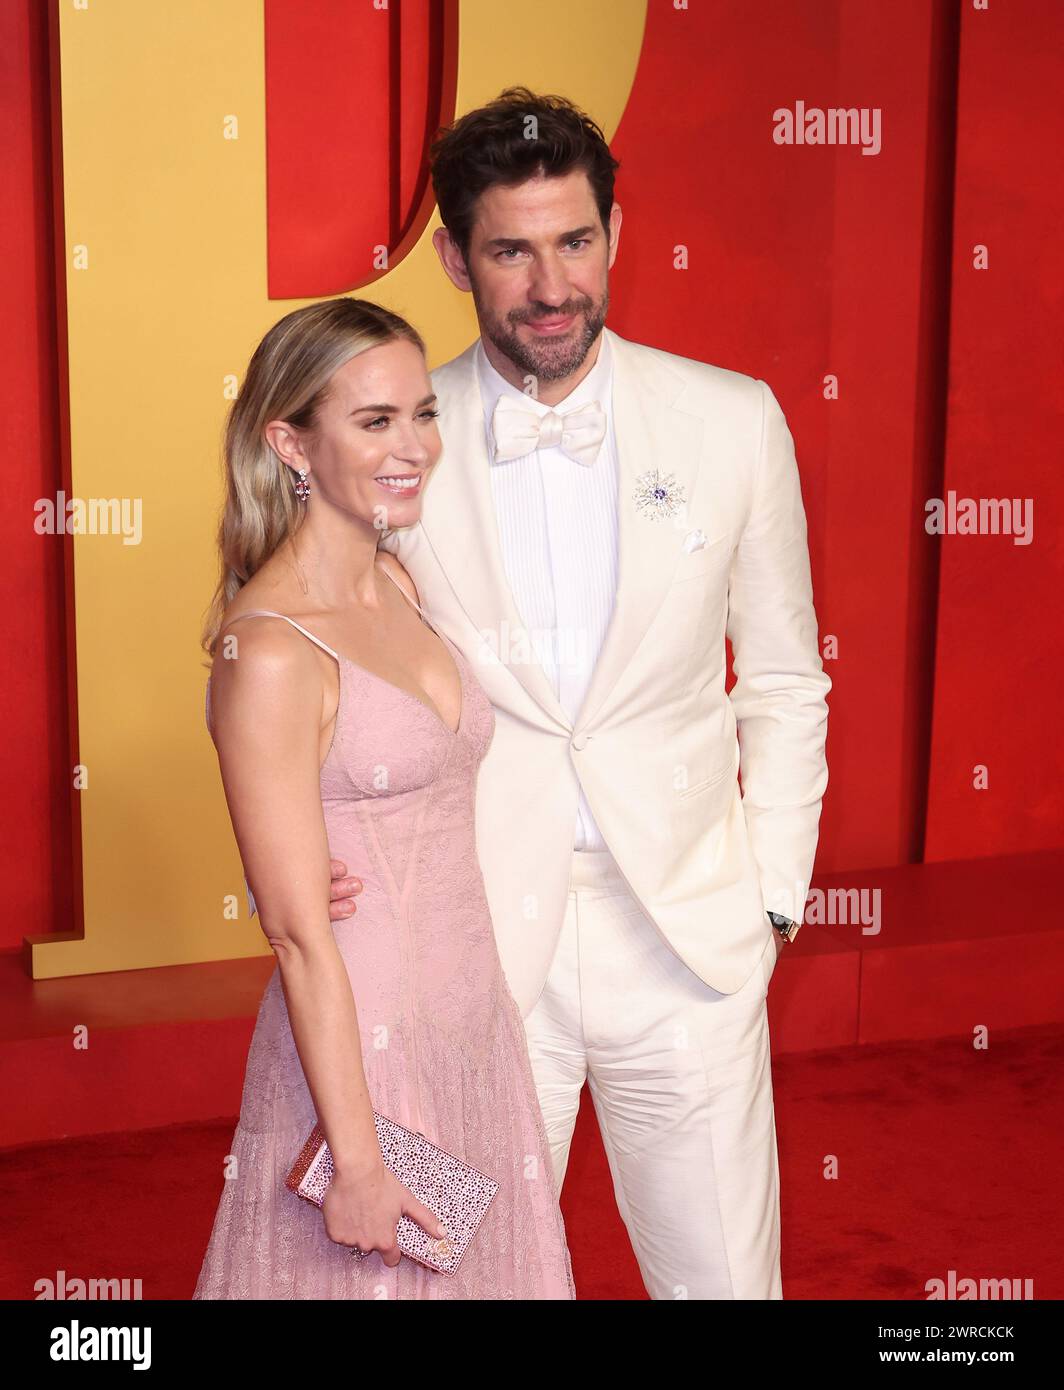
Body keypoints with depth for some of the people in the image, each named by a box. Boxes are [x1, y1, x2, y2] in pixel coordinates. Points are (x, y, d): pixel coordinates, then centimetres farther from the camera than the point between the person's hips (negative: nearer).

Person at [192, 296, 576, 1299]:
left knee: (484, 1261, 21)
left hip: (474, 1021, 8)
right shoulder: (269, 651, -21)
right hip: (360, 1042, -7)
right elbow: (299, 931, -19)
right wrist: (356, 1159, -16)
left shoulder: (400, 587, 3)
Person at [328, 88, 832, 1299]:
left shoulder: (735, 423, -2)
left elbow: (782, 679, 7)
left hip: (688, 932, 1)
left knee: (723, 1271, 13)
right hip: (472, 939, 0)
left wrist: (774, 890, 4)